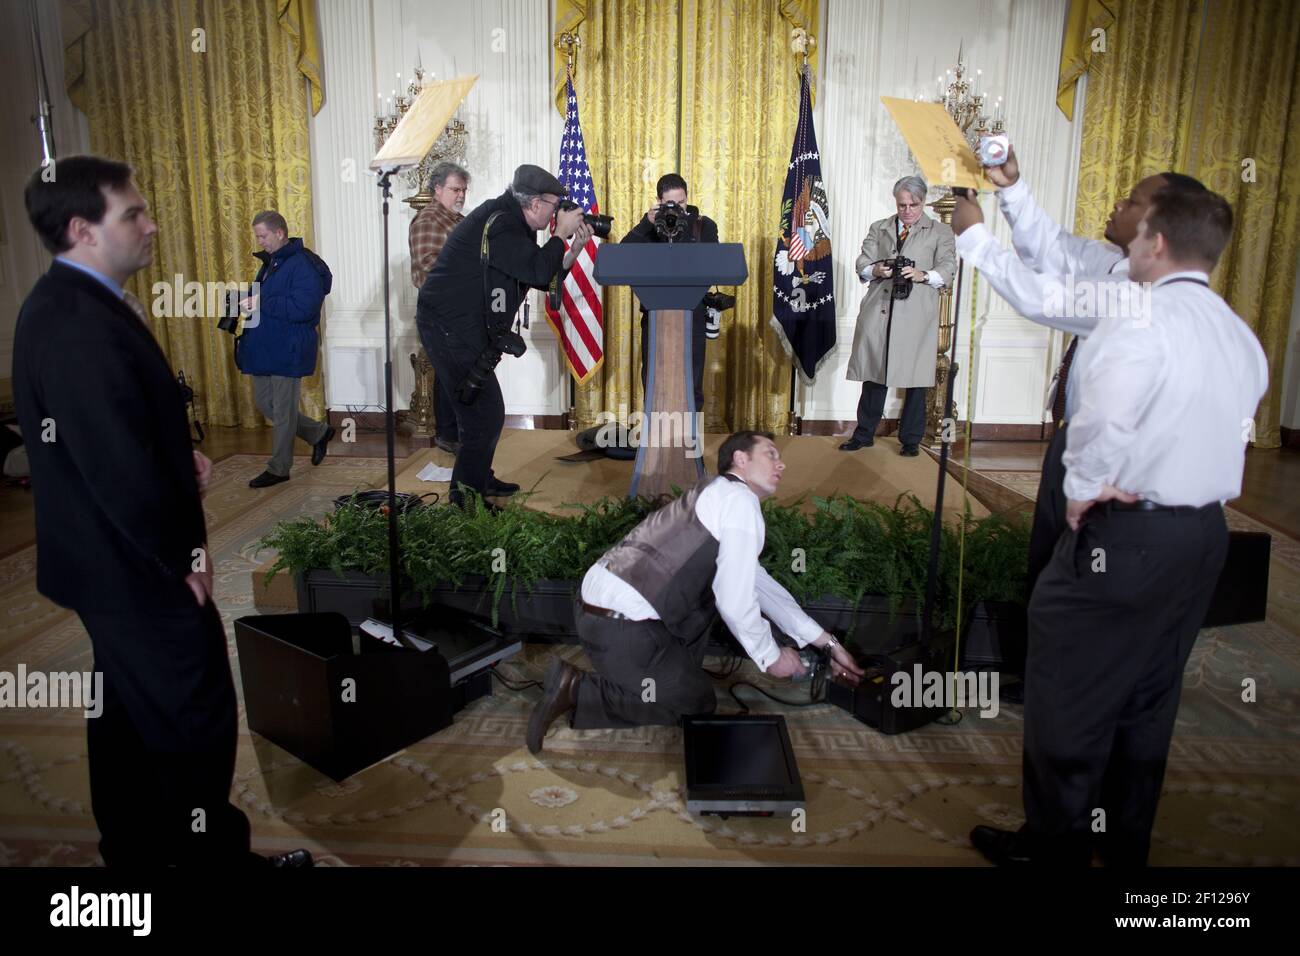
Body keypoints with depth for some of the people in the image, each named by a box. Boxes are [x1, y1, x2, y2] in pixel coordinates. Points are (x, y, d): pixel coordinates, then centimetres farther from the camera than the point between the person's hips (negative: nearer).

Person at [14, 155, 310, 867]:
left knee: (129, 711, 22)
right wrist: (183, 554, -15)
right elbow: (118, 465, -26)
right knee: (198, 718, 5)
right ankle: (212, 852, 23)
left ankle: (134, 847, 40)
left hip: (108, 558, 11)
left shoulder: (60, 304, 9)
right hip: (136, 565, -11)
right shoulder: (82, 323, -25)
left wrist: (180, 459, 1)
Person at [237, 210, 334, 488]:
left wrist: (262, 304, -23)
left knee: (282, 411, 1)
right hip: (264, 348, 10)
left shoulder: (303, 265, -16)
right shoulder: (269, 262, 14)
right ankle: (318, 433, 30)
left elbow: (302, 308, -26)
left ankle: (278, 468, 14)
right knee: (264, 403, 16)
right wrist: (249, 301, 4)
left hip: (288, 350, -10)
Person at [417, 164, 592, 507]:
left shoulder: (512, 223, 13)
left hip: (465, 329, 11)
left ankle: (480, 480, 35)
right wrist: (561, 233, -14)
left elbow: (545, 279, 14)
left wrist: (574, 249, 2)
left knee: (480, 411, 20)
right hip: (448, 328, -11)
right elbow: (538, 271, -27)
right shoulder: (497, 223, -18)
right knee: (487, 413, -10)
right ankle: (465, 497, -2)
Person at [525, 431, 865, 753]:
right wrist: (770, 656, 5)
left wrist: (827, 643, 23)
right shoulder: (741, 500, -8)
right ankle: (579, 690, -2)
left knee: (715, 586, 21)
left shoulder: (717, 494, 21)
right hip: (619, 624, -9)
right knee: (697, 703, 5)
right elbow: (736, 600, -13)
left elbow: (760, 584, 23)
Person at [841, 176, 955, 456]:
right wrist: (876, 270, -12)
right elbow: (862, 264, 10)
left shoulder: (940, 232, 10)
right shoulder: (878, 229, 18)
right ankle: (864, 434, 14)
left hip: (916, 316, -2)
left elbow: (947, 269, 0)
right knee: (874, 373, 4)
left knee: (915, 379, 1)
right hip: (878, 311, 2)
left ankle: (911, 440, 13)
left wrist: (922, 275, -20)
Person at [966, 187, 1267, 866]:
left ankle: (1055, 846, 19)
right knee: (1148, 700, 19)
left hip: (1123, 537, -9)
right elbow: (1235, 433, 9)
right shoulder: (1243, 339, 10)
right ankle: (1125, 845, 34)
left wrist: (1083, 493, -14)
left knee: (1068, 700, 5)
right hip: (1205, 533, 9)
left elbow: (1104, 424, -30)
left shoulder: (1139, 324, -17)